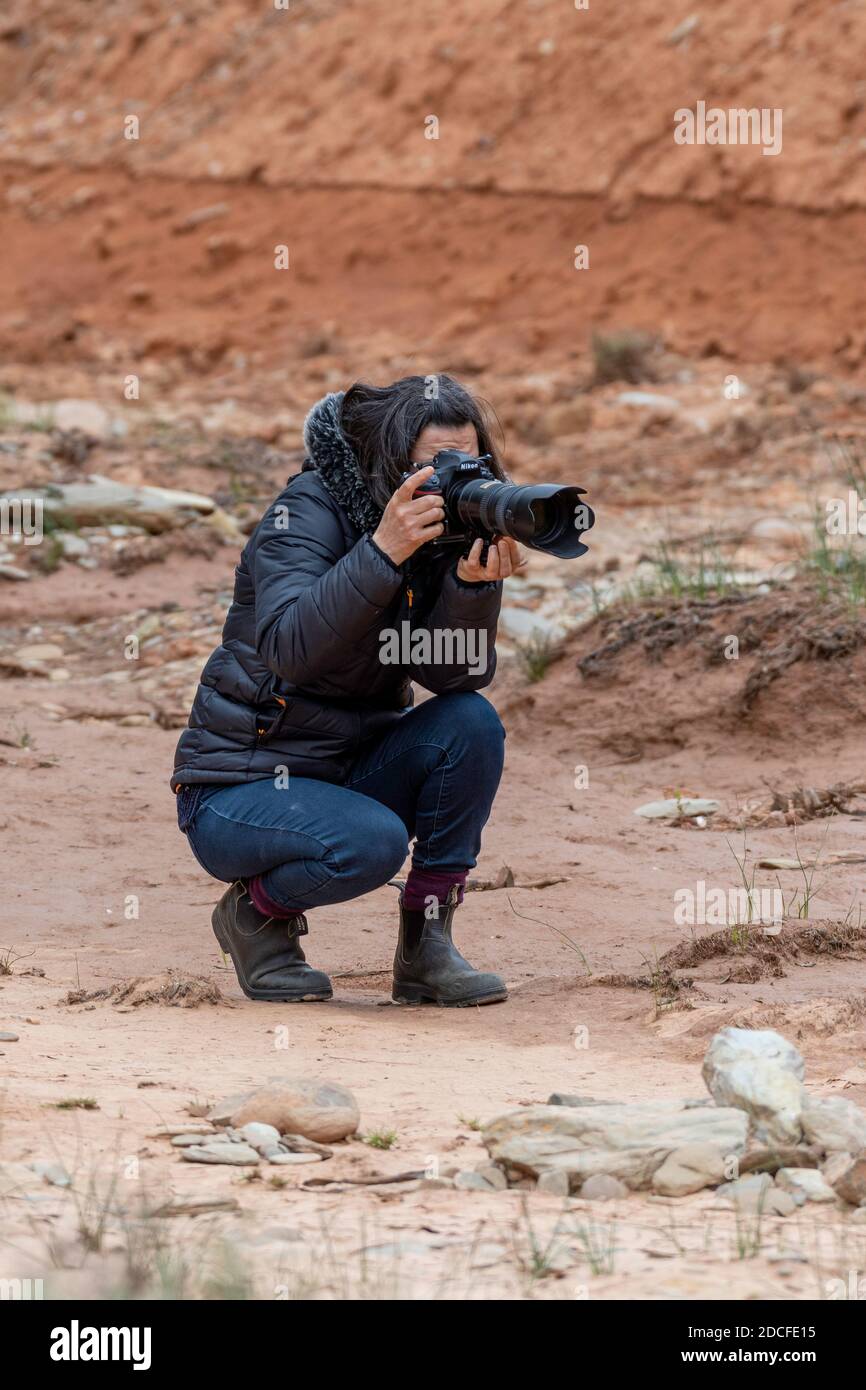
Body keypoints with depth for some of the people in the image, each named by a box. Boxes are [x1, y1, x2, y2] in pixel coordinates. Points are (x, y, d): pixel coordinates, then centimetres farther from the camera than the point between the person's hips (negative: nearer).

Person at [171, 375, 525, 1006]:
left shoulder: (447, 531, 0)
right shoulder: (310, 511, -16)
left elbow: (452, 674, -12)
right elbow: (286, 646, -33)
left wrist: (475, 585, -30)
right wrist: (382, 550, -41)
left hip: (348, 775, 6)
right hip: (237, 792, -6)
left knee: (471, 722, -19)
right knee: (373, 842, -33)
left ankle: (427, 943, -9)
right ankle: (257, 913, -1)